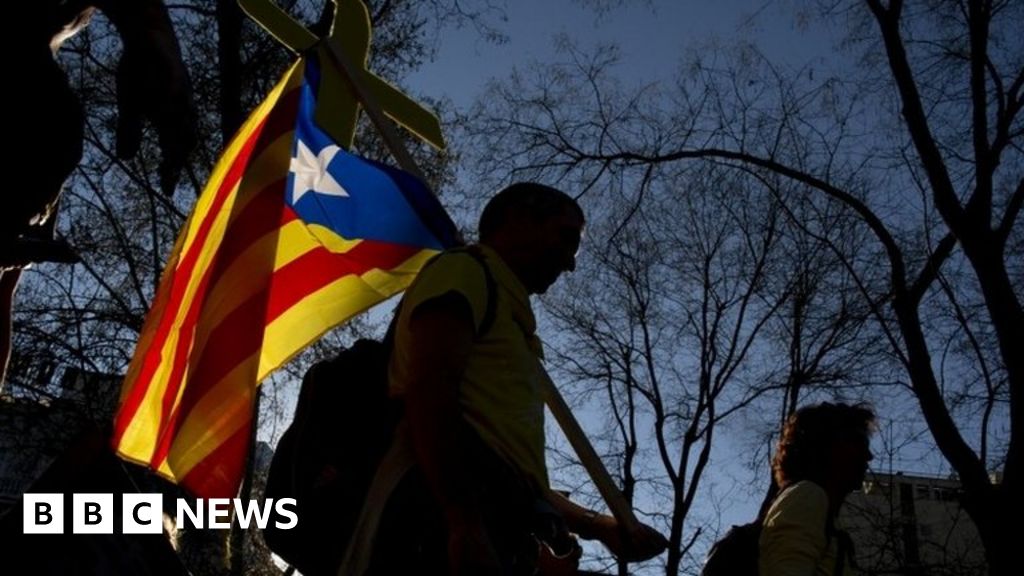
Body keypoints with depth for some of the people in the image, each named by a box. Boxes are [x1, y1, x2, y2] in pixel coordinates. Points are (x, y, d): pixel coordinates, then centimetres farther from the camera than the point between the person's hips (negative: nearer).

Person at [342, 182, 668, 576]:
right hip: (444, 519, -9)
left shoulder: (509, 317, 35)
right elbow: (428, 391, -11)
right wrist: (464, 521, -23)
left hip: (497, 535, 9)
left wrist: (598, 526, 41)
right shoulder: (464, 271, 9)